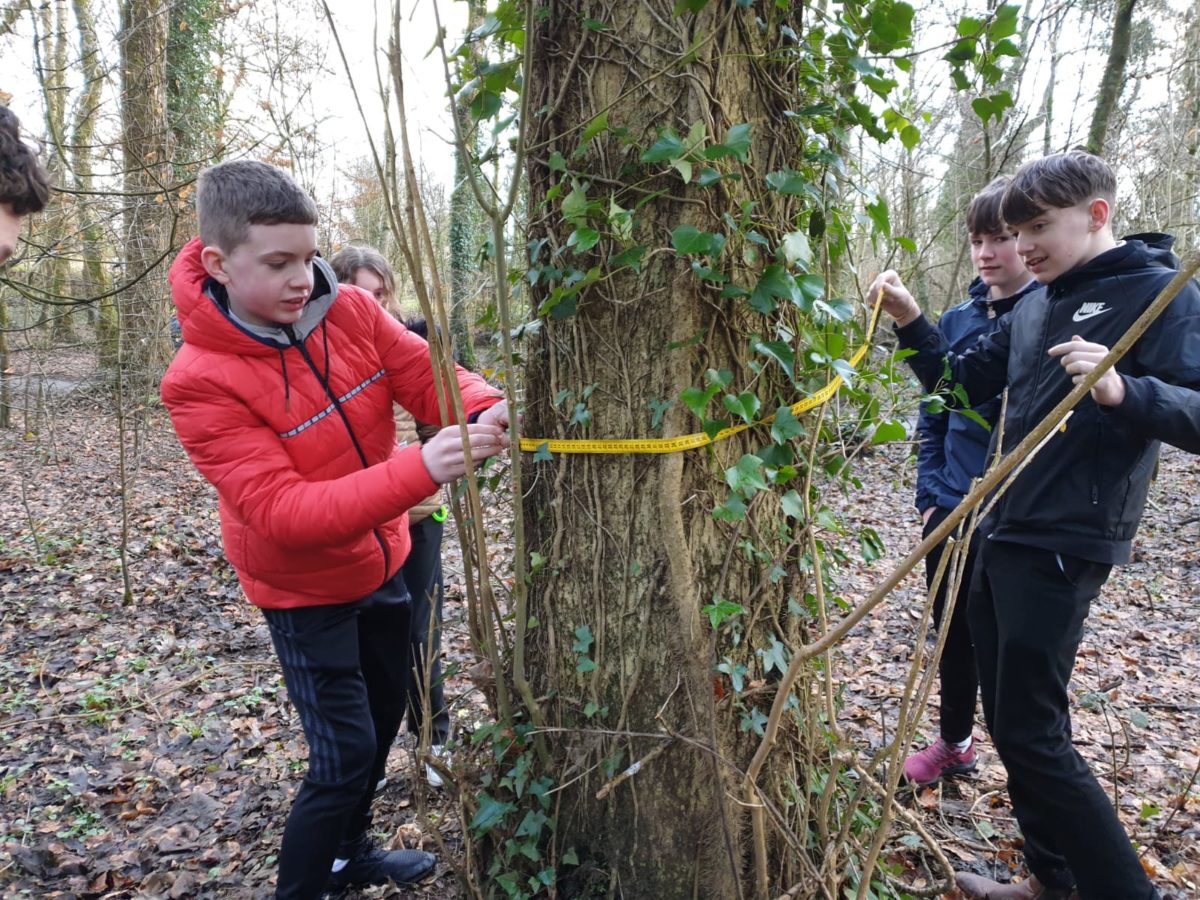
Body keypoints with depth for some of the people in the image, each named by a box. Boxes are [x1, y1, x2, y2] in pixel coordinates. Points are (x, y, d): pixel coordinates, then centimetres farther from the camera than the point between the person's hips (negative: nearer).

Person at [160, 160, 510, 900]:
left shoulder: (351, 311, -12)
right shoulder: (201, 381, -27)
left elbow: (430, 377, -14)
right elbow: (283, 511, -33)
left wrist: (488, 408, -39)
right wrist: (420, 469, -44)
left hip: (381, 560, 6)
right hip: (304, 590, -6)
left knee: (385, 713, 21)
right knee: (344, 753, -3)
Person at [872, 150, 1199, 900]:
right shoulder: (1034, 307, 13)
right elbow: (963, 382, 19)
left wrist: (1121, 391, -35)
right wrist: (911, 323, 5)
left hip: (1063, 547, -8)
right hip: (997, 534, 8)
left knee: (1032, 734, -5)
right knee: (1013, 722, 15)